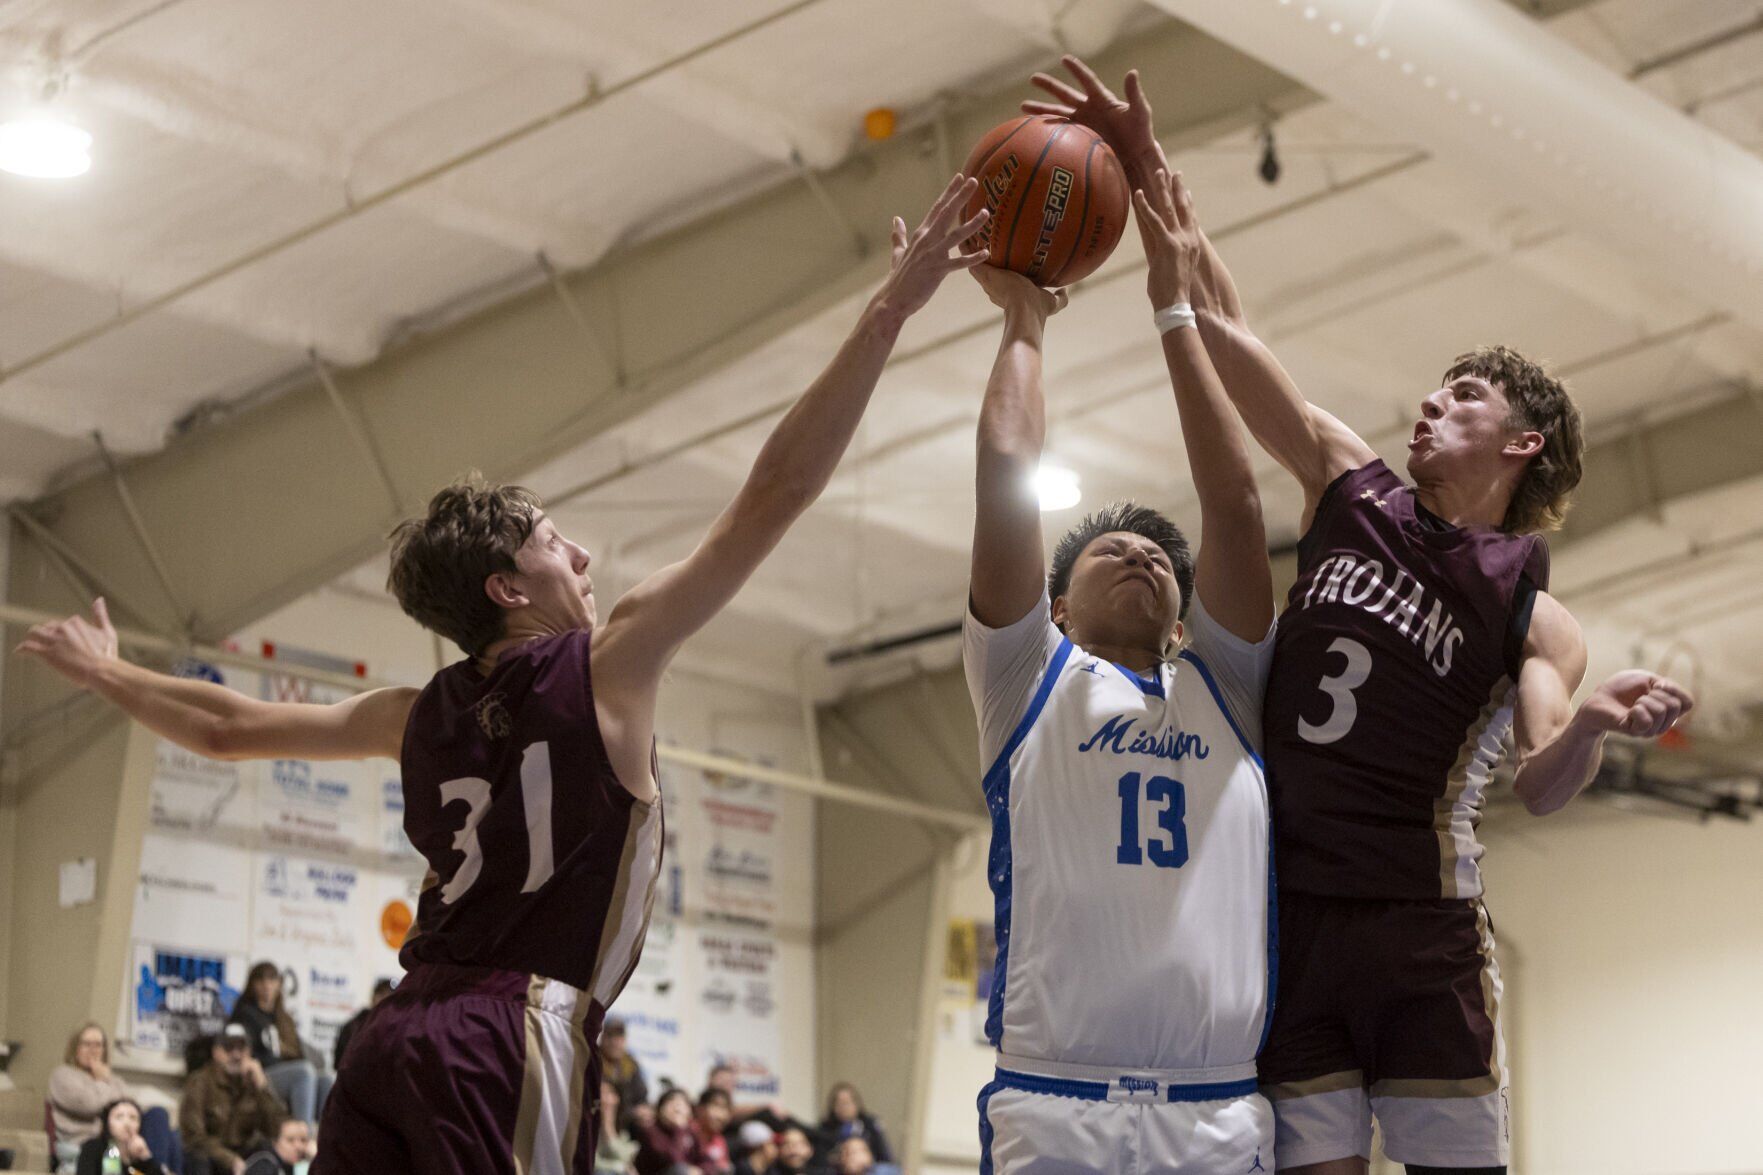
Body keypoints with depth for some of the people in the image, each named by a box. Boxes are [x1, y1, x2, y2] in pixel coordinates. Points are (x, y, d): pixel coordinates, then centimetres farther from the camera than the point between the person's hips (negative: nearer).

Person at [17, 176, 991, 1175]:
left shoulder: (422, 717, 16)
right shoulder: (610, 667, 0)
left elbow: (230, 728, 27)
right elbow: (775, 494, -5)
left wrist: (107, 672, 46)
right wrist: (891, 309, -4)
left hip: (395, 1044, 7)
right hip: (514, 1049, -7)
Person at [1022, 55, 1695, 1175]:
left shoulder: (1531, 612, 4)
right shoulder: (1351, 486, 13)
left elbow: (1541, 787, -9)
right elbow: (1227, 330, 9)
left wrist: (1595, 728, -32)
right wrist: (1148, 165, 3)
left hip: (1419, 922, -3)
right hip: (1287, 911, 3)